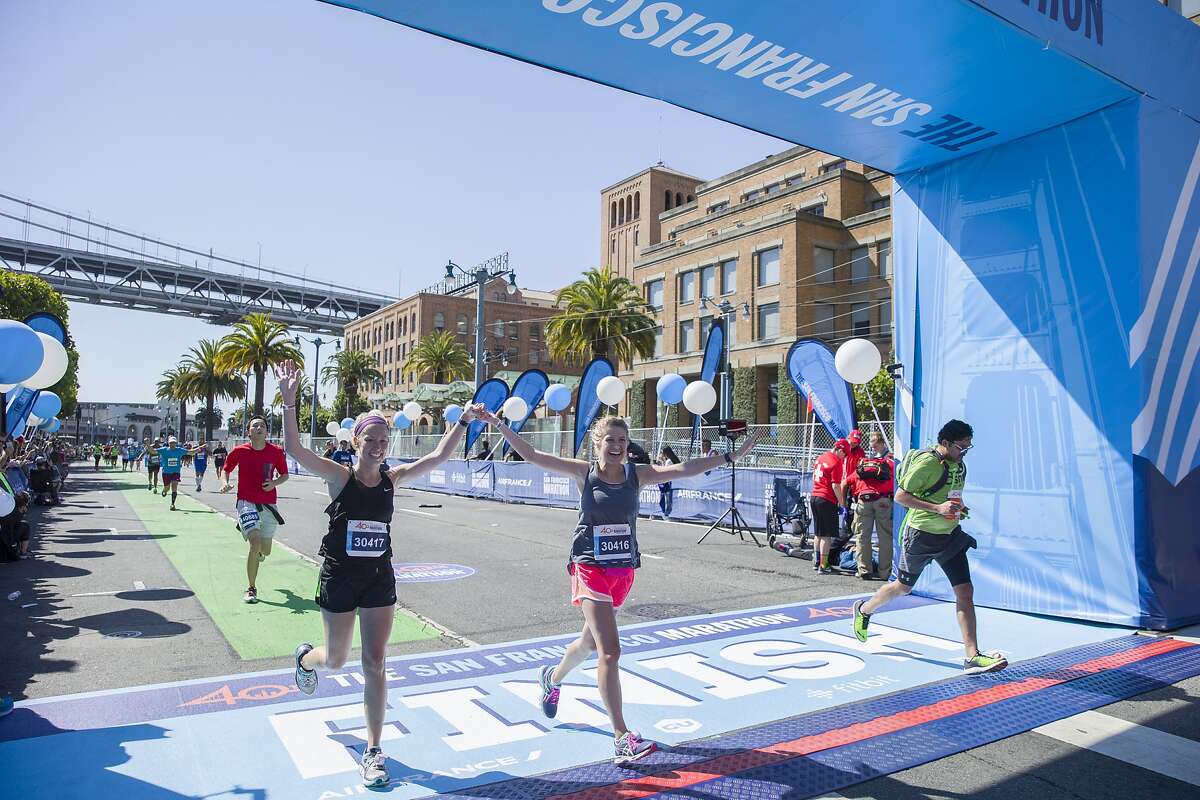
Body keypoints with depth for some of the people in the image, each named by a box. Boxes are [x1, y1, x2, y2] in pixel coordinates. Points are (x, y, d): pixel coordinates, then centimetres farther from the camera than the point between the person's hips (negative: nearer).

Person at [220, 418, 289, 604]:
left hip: (269, 505, 3)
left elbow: (284, 474, 9)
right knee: (255, 544, -20)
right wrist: (224, 482, -10)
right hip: (247, 503, -2)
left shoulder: (276, 452, -2)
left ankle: (256, 558, 53)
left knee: (265, 551, 11)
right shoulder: (239, 451, -4)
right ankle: (251, 588, -2)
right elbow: (225, 469, 10)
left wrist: (274, 483, -10)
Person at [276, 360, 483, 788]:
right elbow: (294, 449, -23)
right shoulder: (339, 475, -10)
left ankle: (373, 752, 14)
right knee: (336, 659, 17)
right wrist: (289, 402, -33)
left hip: (379, 579, 2)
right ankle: (306, 657, 56)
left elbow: (438, 457, 0)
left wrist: (464, 420, -6)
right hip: (339, 578, -2)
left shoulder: (392, 477, -1)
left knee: (374, 664, 2)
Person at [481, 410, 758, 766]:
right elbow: (530, 454, -8)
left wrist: (729, 457, -17)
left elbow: (683, 469, -10)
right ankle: (621, 738, -8)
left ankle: (552, 679, 53)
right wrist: (497, 423, -12)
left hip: (623, 571, 4)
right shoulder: (584, 472, -7)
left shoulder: (637, 474, -1)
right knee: (610, 651, -15)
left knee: (591, 640, 22)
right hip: (591, 569, -4)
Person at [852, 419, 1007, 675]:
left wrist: (958, 508, 4)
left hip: (950, 535, 6)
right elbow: (900, 496, -20)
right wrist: (938, 508, -27)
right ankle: (864, 609, 38)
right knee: (903, 587, 11)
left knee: (965, 591, -4)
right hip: (921, 535, -6)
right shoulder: (926, 462, -19)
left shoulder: (959, 465, 6)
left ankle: (972, 656, -1)